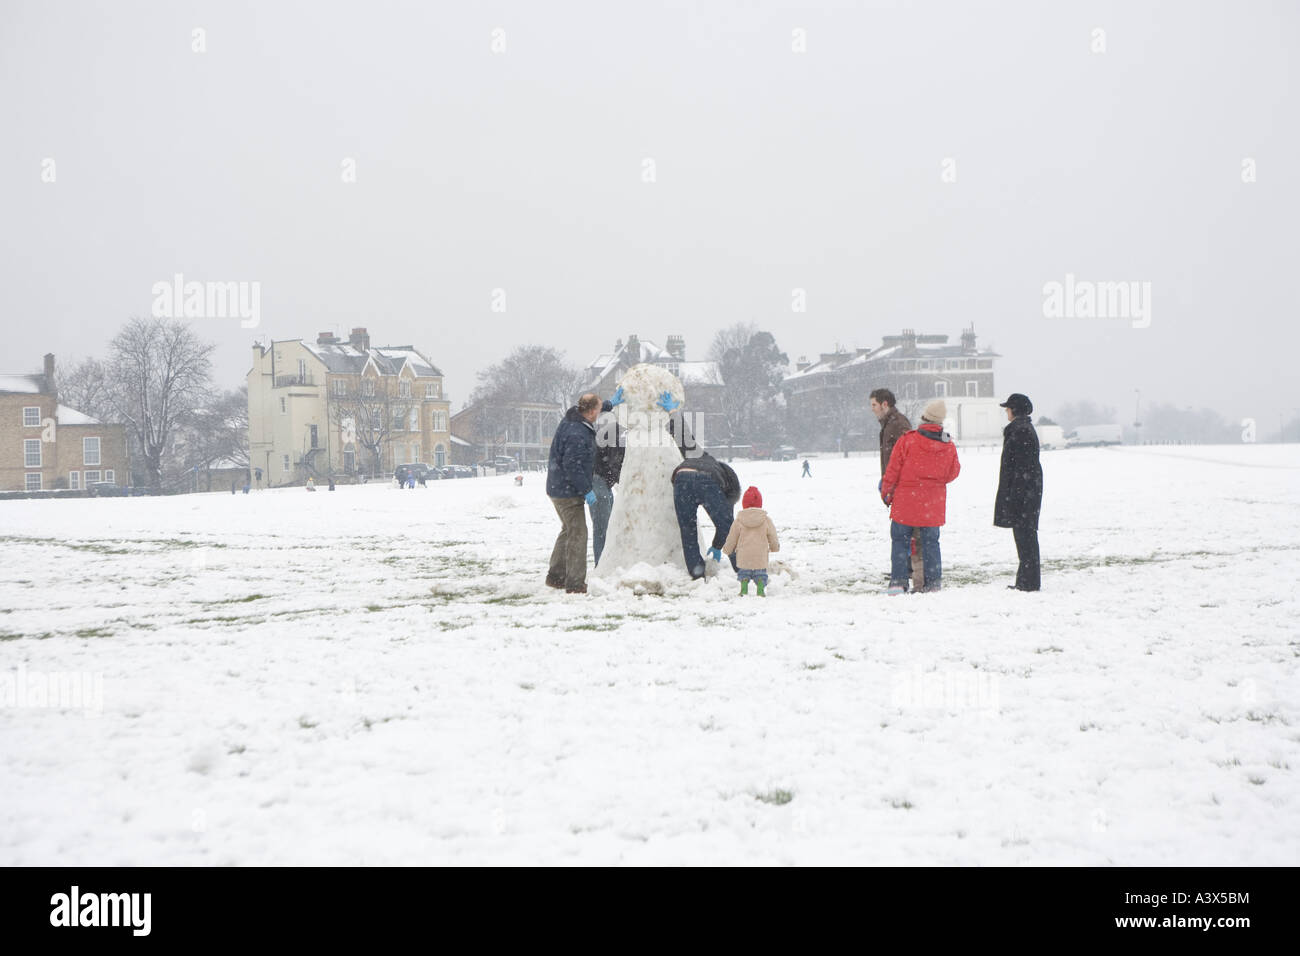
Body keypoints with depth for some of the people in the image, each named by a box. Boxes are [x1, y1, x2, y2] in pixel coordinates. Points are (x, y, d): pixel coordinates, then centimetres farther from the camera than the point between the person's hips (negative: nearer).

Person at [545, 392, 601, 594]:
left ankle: (555, 575, 30)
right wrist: (586, 490, -20)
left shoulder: (570, 420, 4)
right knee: (578, 534, -5)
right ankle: (575, 583, -3)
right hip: (568, 492, -11)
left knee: (568, 531, 22)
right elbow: (572, 467, -28)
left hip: (558, 488, 11)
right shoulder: (577, 435, -27)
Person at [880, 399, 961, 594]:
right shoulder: (949, 446, -2)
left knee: (900, 540, 7)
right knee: (930, 542, 12)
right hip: (933, 505, 3)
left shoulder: (907, 441, -12)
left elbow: (893, 471, -7)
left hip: (906, 502, -2)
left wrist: (886, 492, 6)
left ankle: (898, 581, -1)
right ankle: (933, 583, 11)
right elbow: (952, 473, 9)